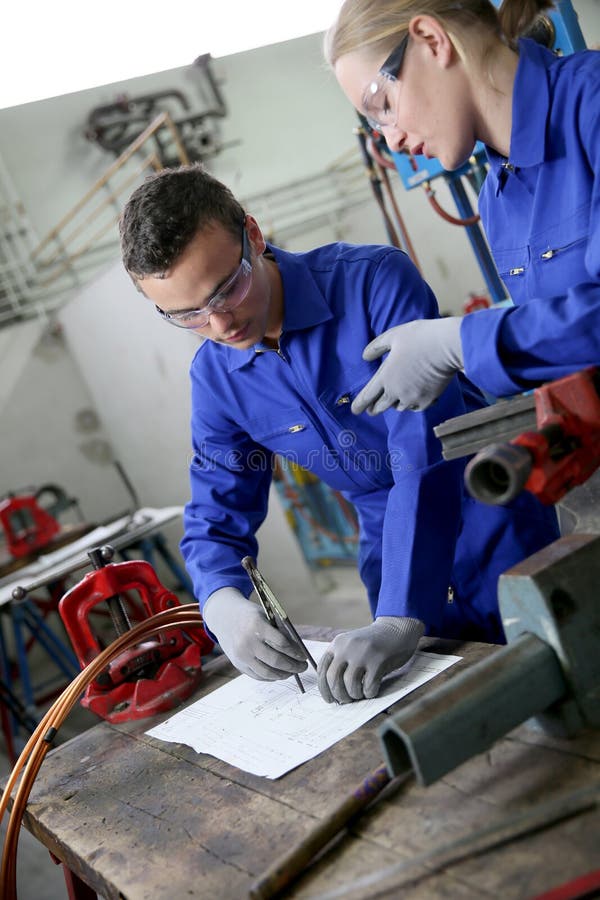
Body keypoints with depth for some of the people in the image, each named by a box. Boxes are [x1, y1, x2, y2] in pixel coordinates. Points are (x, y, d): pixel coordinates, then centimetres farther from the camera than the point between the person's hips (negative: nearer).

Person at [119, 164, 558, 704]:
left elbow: (427, 454, -33)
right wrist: (224, 604, -25)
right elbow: (216, 518, -2)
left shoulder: (376, 281, -25)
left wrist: (400, 619, -39)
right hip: (393, 556, 5)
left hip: (501, 542, -4)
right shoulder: (214, 378, -7)